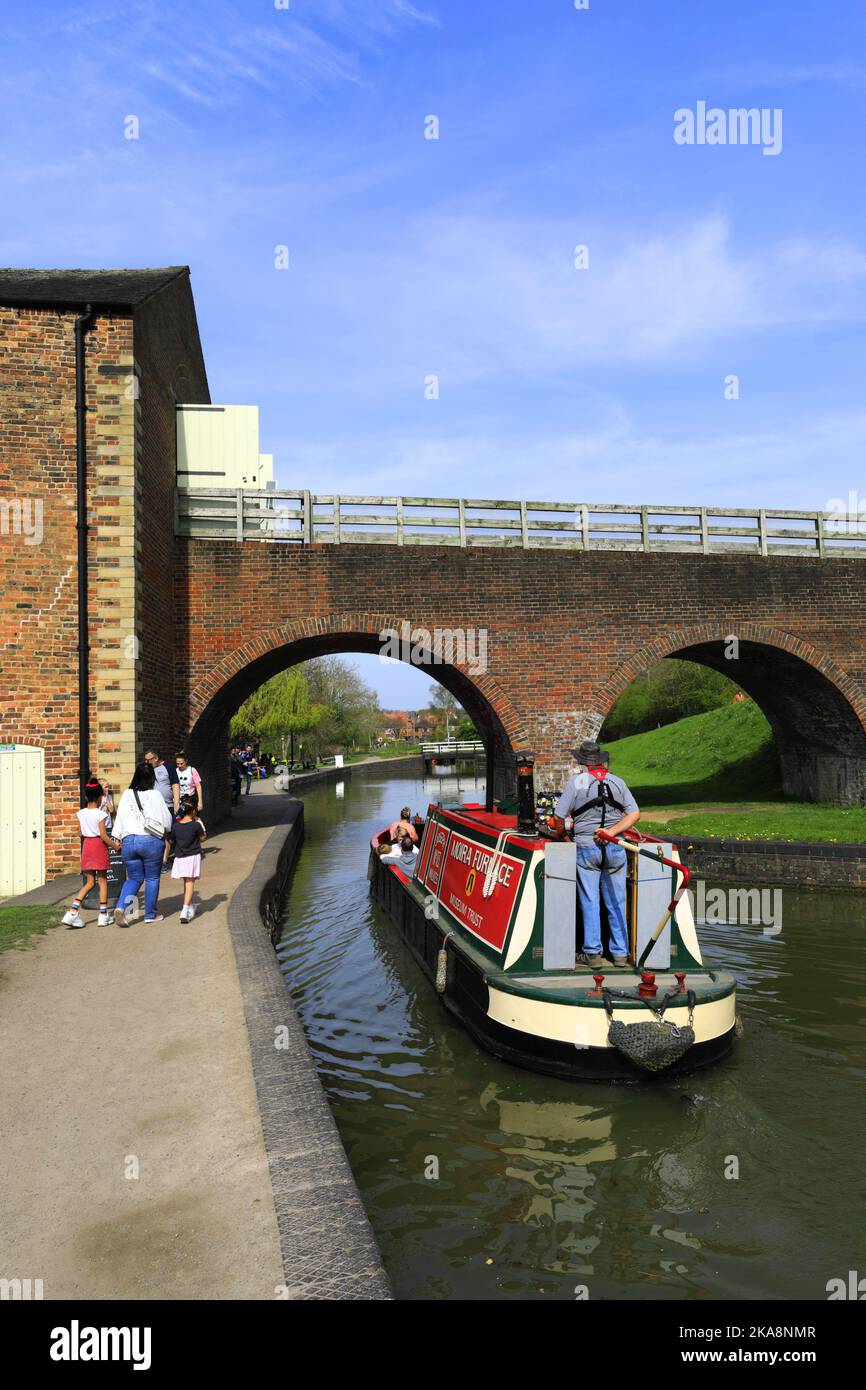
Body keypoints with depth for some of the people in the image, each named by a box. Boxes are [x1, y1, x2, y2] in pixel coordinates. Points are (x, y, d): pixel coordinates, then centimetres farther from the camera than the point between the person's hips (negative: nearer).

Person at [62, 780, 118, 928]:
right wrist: (115, 845, -5)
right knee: (102, 881, 6)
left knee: (89, 882, 12)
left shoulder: (81, 813, 2)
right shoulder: (101, 814, -13)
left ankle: (73, 911, -1)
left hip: (86, 844, 5)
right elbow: (103, 835, -16)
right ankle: (103, 915, 9)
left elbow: (81, 833, 10)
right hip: (99, 844, -5)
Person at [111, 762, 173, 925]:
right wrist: (166, 832, 18)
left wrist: (118, 839, 17)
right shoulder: (155, 795, -7)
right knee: (152, 878, 10)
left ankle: (121, 907, -7)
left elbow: (120, 818, 8)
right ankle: (151, 914, 16)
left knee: (134, 878, 14)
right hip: (151, 840, -3)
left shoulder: (127, 794, 3)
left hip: (129, 840, 3)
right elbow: (166, 820, -3)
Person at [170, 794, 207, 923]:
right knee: (190, 882, -1)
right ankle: (185, 910, -14)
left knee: (187, 882, 19)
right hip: (193, 857, -4)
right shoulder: (196, 825, -13)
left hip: (180, 858, 4)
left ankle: (191, 906, 33)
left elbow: (171, 840, 8)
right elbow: (202, 839, 2)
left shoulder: (175, 825, -3)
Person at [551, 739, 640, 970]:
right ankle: (620, 953, 15)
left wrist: (561, 835, 16)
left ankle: (593, 953, 8)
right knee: (616, 903, 9)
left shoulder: (576, 781, -2)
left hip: (586, 849, -2)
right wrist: (612, 831, -6)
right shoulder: (618, 782, 7)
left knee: (590, 902, 5)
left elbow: (558, 817, -3)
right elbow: (635, 814, -1)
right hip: (615, 849, 2)